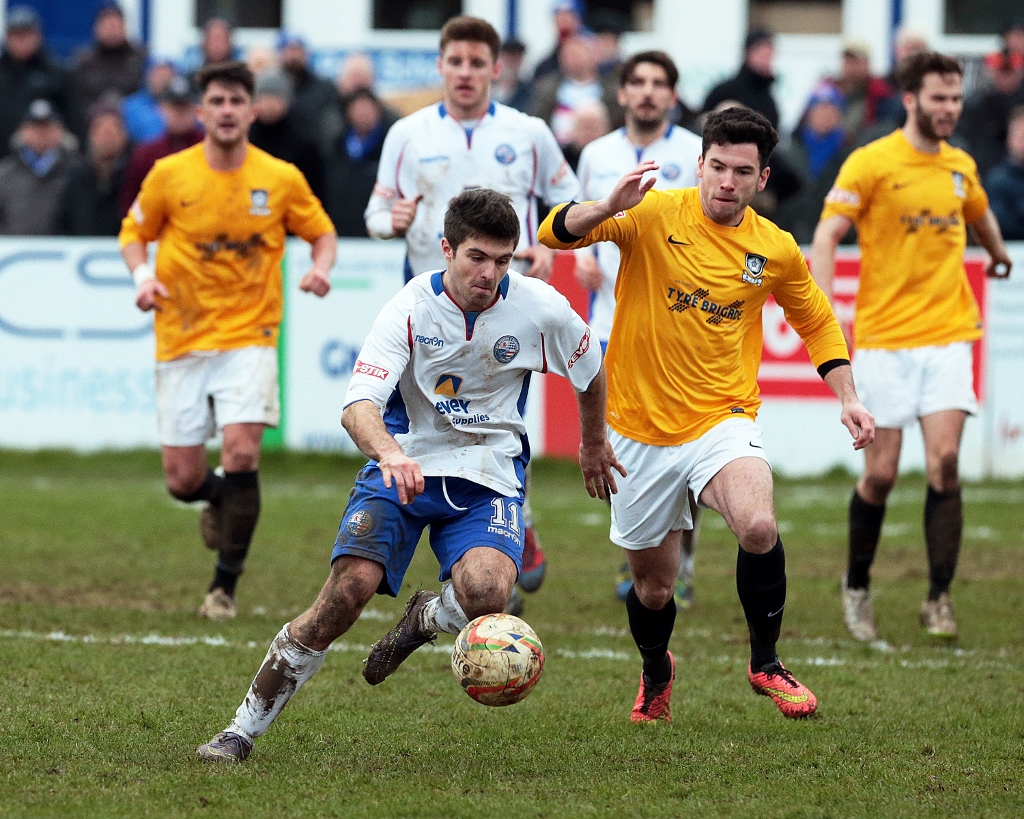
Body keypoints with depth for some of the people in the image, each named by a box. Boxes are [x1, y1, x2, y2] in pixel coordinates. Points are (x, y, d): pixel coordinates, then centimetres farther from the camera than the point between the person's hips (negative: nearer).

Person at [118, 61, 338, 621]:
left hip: (250, 336, -1)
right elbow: (134, 232, 12)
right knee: (183, 480, -1)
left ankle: (225, 584, -5)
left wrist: (321, 268, -9)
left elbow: (322, 231, 12)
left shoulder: (281, 178, -2)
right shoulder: (169, 175, -3)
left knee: (241, 452, -21)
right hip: (182, 339, 1)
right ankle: (218, 500, 39)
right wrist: (142, 275, -8)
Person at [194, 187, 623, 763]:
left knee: (486, 592, -30)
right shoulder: (412, 307, -15)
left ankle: (424, 619, 10)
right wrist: (389, 454, -47)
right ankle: (245, 727, -5)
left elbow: (592, 370, 13)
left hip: (488, 479, 1)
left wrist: (594, 445, 28)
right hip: (403, 469, -1)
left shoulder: (540, 308, -10)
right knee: (348, 590, -21)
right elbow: (358, 405, -26)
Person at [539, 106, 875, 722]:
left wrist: (848, 398, 6)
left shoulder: (777, 250, 0)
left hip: (723, 422, 0)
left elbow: (817, 322, 16)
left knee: (758, 526, -31)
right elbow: (556, 232, -15)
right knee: (654, 587, 11)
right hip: (641, 432, 0)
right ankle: (657, 673, 46)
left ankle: (765, 663, -8)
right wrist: (611, 207, -33)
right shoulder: (652, 215, -8)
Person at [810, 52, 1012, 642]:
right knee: (882, 472, -1)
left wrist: (999, 253, 49)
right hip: (884, 338, -3)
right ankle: (857, 587, 21)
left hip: (947, 333, 3)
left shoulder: (961, 167, 9)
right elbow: (827, 237, -11)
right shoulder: (870, 163, -6)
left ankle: (940, 599, -6)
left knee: (945, 460, -11)